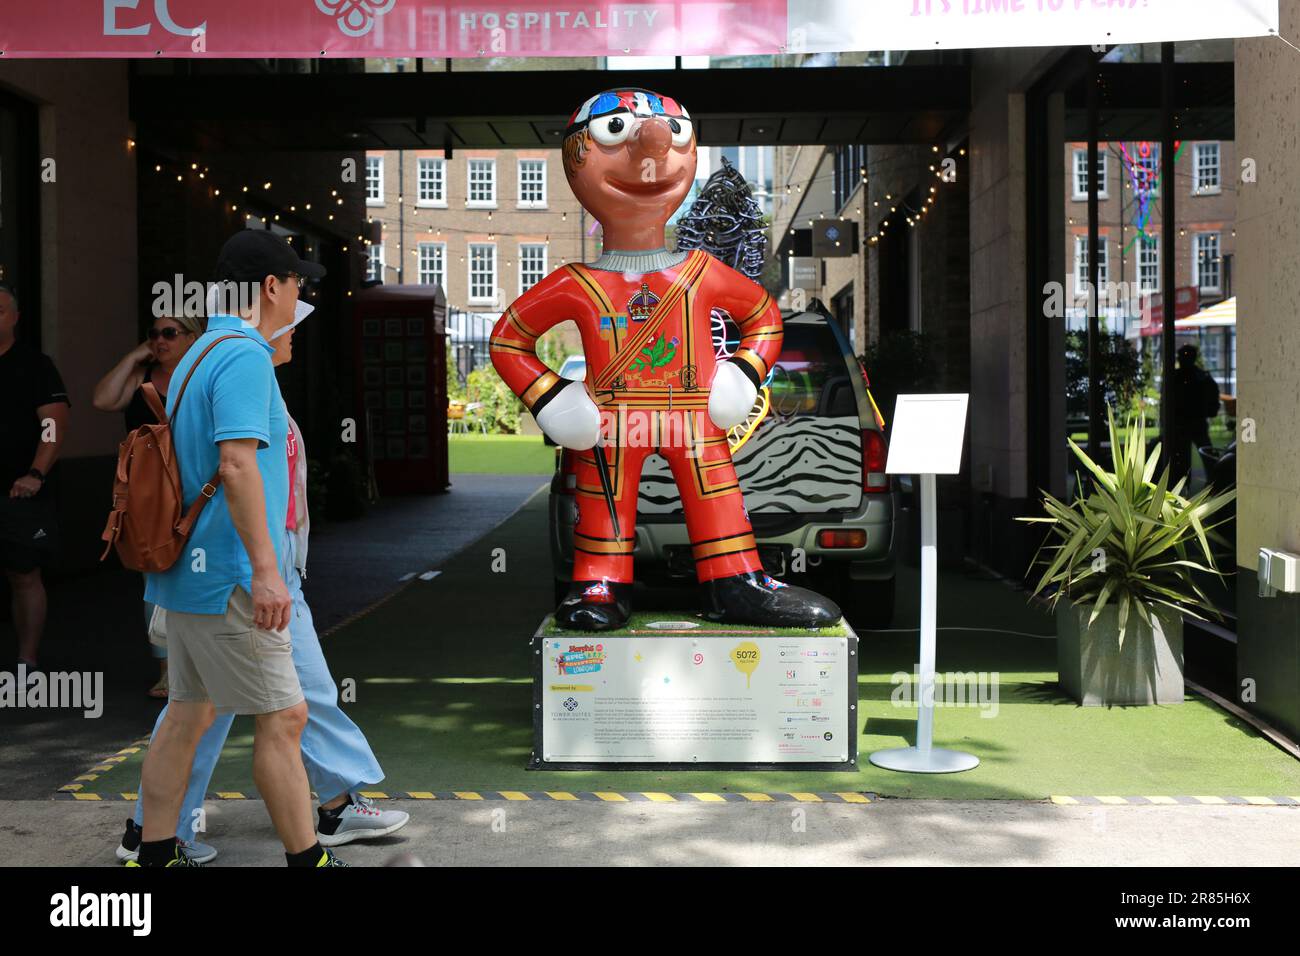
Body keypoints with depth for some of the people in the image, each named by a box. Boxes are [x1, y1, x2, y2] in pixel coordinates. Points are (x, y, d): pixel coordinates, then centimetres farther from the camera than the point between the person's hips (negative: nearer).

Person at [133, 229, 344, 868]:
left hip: (185, 571, 10)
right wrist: (266, 570, -26)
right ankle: (306, 858, 4)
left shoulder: (199, 353, 16)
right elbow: (237, 463, -25)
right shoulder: (244, 356, -15)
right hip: (226, 578, -10)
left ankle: (153, 856, 20)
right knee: (282, 718, -3)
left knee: (188, 714, 14)